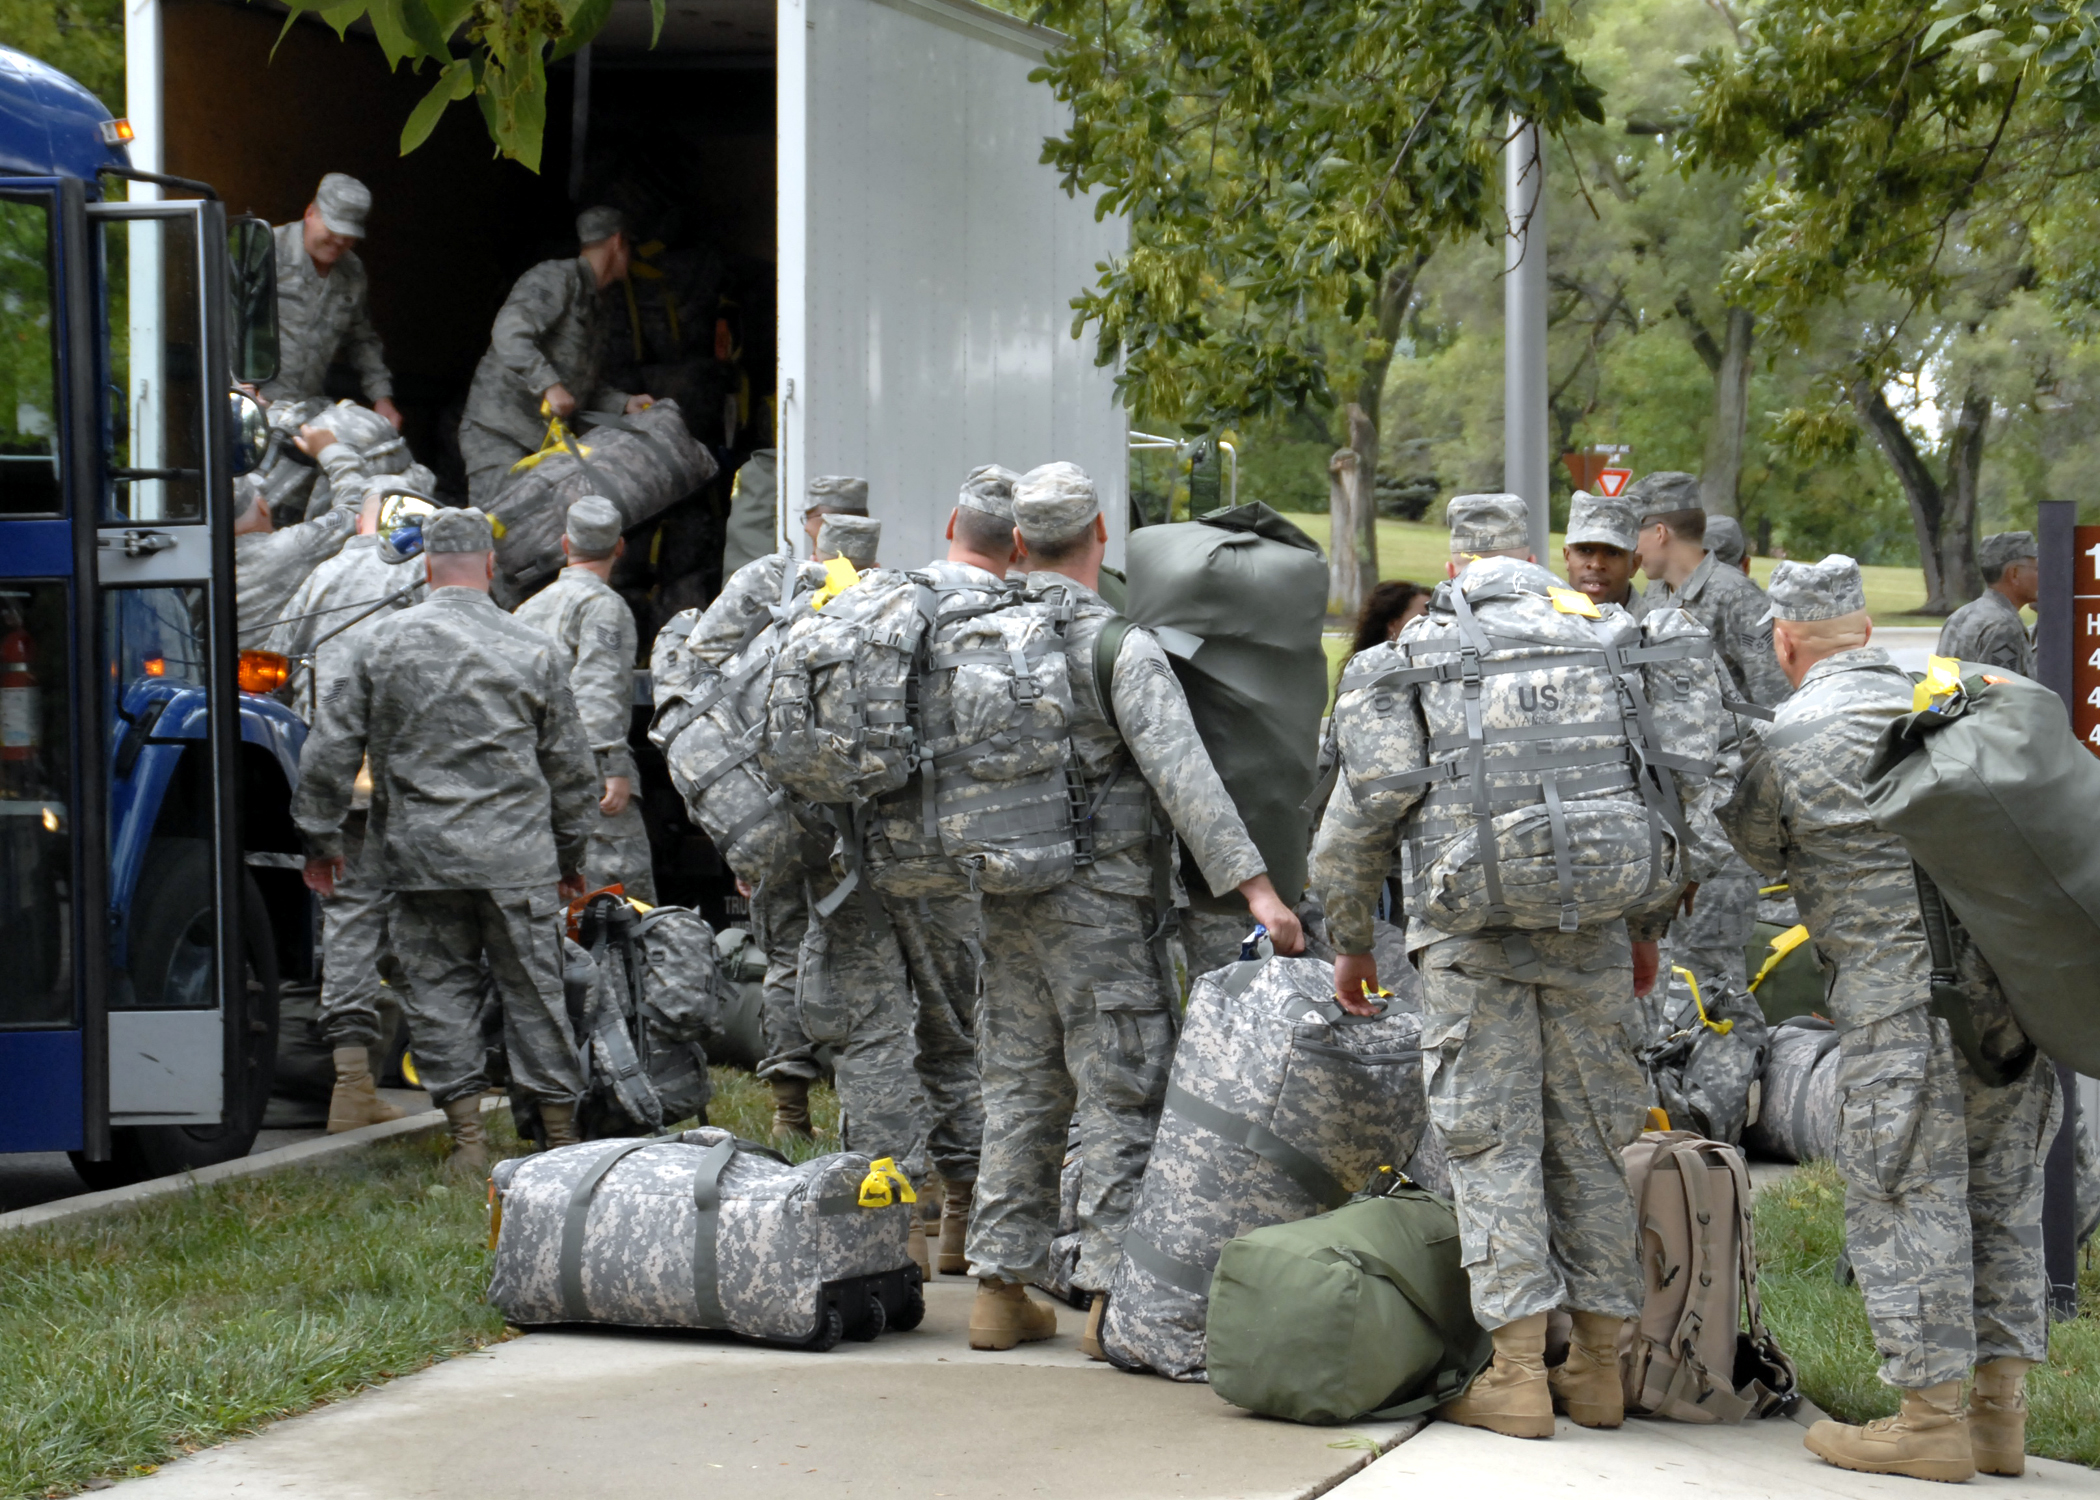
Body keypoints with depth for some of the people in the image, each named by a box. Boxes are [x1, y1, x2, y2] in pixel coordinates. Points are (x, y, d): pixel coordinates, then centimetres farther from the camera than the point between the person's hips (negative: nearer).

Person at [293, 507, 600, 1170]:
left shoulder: (382, 644, 1)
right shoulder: (532, 651, 2)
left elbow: (329, 750, 3)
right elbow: (571, 767, 9)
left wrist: (321, 838, 14)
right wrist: (570, 854, 22)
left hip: (418, 853, 0)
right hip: (515, 854, 0)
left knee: (438, 985, 6)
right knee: (533, 988, 7)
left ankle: (467, 1136, 2)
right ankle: (561, 1133, 12)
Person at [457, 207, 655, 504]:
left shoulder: (595, 304, 24)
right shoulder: (554, 278, -6)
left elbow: (586, 387, 27)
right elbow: (509, 334, -23)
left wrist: (625, 404, 9)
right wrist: (549, 385, -31)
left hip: (545, 440, 9)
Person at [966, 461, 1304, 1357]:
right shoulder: (1121, 646, -13)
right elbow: (1181, 772, -21)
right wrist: (1253, 886, -24)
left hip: (1005, 898, 6)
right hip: (1099, 903, -6)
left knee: (1018, 1090, 12)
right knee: (1122, 1098, -1)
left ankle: (1000, 1290, 14)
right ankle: (1114, 1298, -3)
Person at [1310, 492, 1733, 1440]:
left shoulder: (1418, 660, 6)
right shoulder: (1613, 643, 13)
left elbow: (1355, 828, 4)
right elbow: (1681, 793, 12)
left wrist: (1350, 943, 17)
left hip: (1470, 928, -2)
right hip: (1591, 932, 2)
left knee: (1492, 1143, 1)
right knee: (1592, 1142, 10)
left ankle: (1517, 1375, -3)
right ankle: (1599, 1370, 13)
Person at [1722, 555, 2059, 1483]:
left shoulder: (1784, 742, -1)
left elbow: (1756, 851, 14)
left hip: (1902, 988, -6)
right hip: (2010, 975, 6)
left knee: (1907, 1199, -1)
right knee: (2002, 1193, 12)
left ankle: (1933, 1419, -2)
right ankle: (2000, 1411, 15)